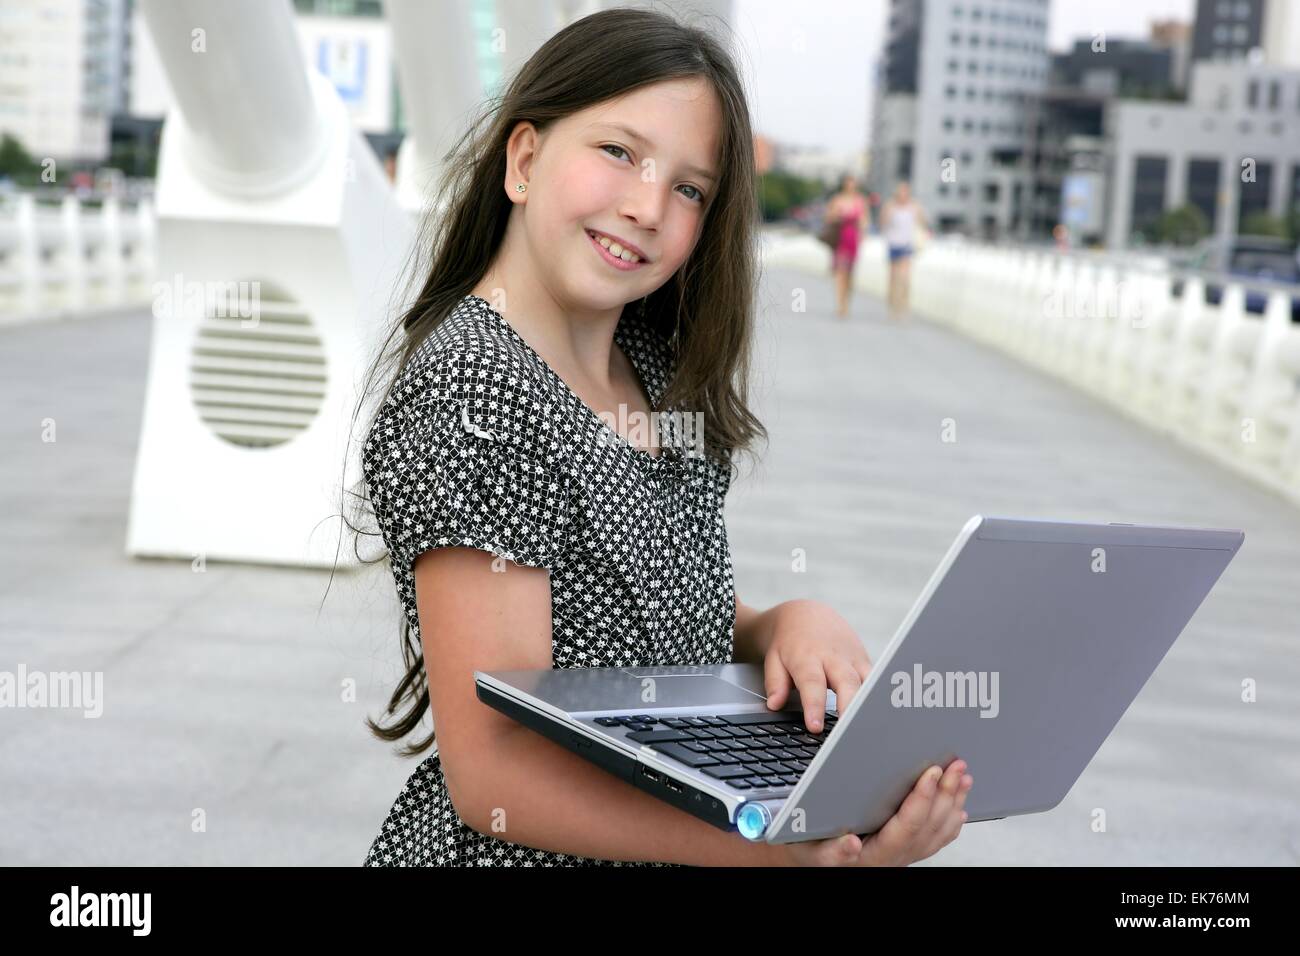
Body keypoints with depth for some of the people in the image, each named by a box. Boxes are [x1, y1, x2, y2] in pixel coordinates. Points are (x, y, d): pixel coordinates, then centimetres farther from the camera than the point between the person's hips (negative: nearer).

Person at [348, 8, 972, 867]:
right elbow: (494, 773, -21)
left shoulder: (657, 373, 6)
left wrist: (789, 623, -8)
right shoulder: (469, 393, -17)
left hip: (665, 843, 7)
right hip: (512, 851, -7)